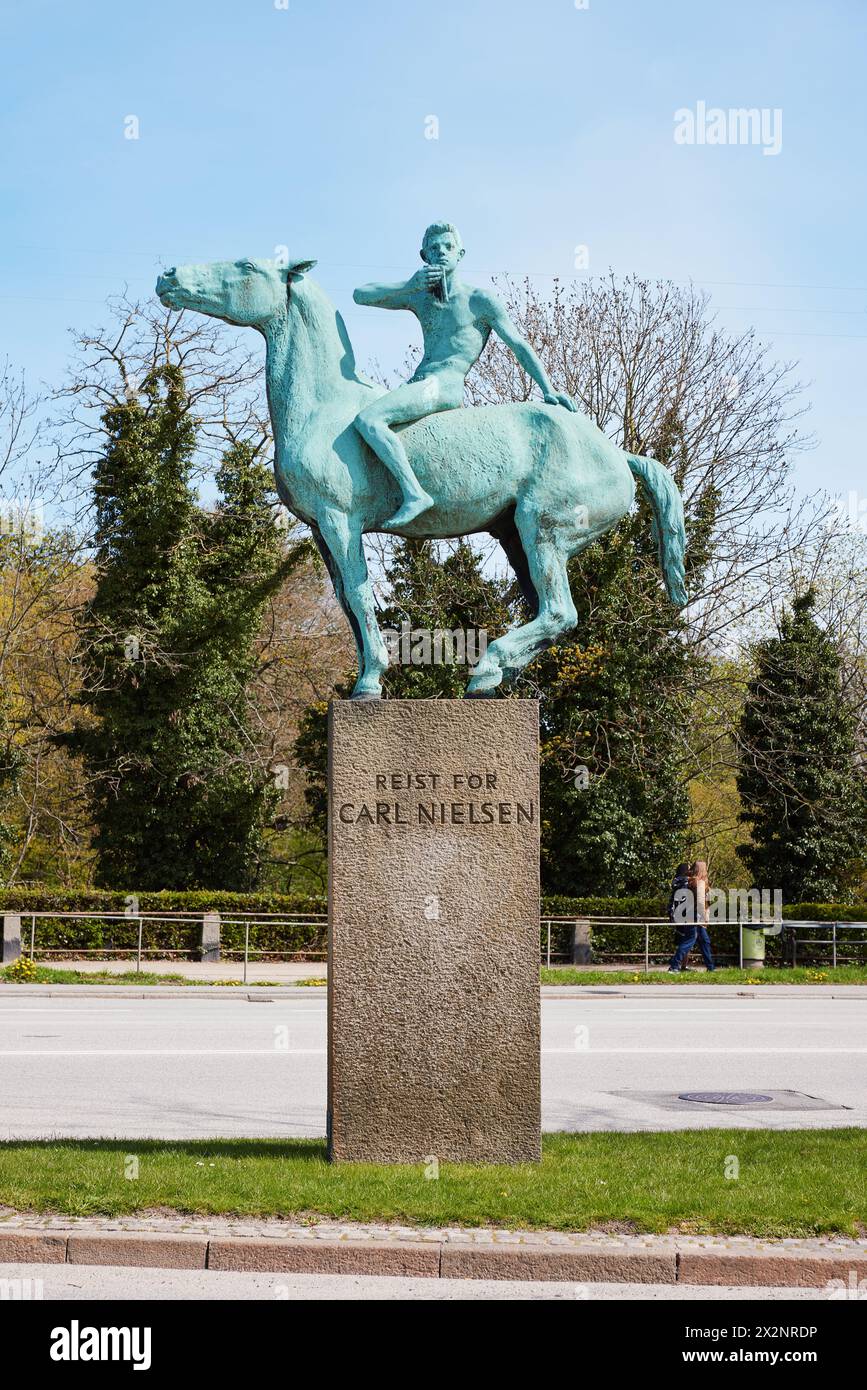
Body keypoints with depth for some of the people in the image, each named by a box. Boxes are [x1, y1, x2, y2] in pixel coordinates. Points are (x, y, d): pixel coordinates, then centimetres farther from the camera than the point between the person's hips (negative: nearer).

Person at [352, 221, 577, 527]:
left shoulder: (480, 301, 1)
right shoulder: (418, 297, 17)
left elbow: (520, 346, 4)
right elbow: (361, 295, 10)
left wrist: (548, 390, -3)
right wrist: (409, 286, -3)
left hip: (445, 387, -8)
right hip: (419, 386, 8)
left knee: (367, 419, -29)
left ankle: (414, 494, -34)